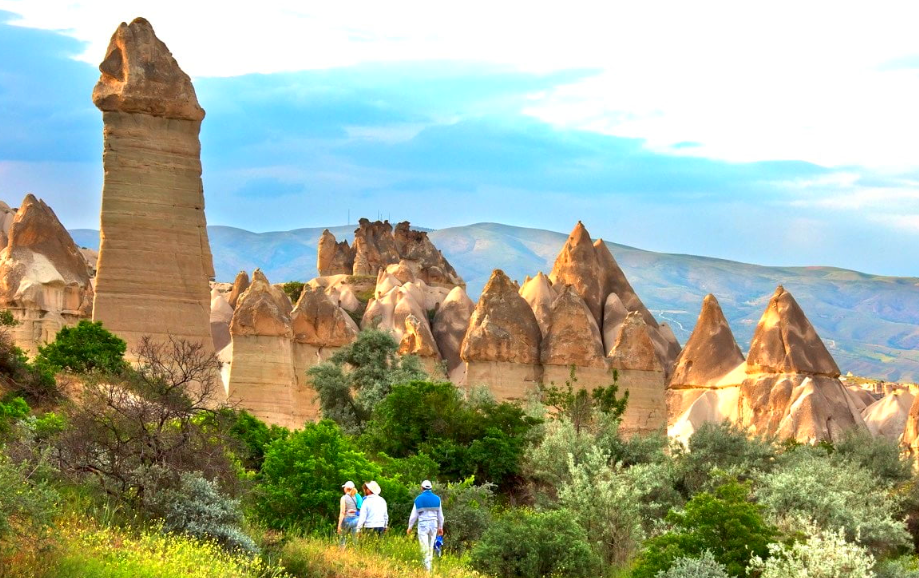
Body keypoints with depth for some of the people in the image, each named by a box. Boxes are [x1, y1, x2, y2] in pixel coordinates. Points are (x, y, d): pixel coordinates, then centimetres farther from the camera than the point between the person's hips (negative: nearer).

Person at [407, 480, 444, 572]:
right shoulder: (437, 499, 5)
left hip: (423, 524, -3)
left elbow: (414, 515, 0)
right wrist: (440, 527, 20)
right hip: (434, 524, 3)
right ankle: (429, 563, 16)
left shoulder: (419, 499, -3)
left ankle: (427, 567, -10)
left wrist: (410, 527, 9)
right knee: (431, 546, 13)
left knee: (424, 547, -3)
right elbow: (440, 515, 10)